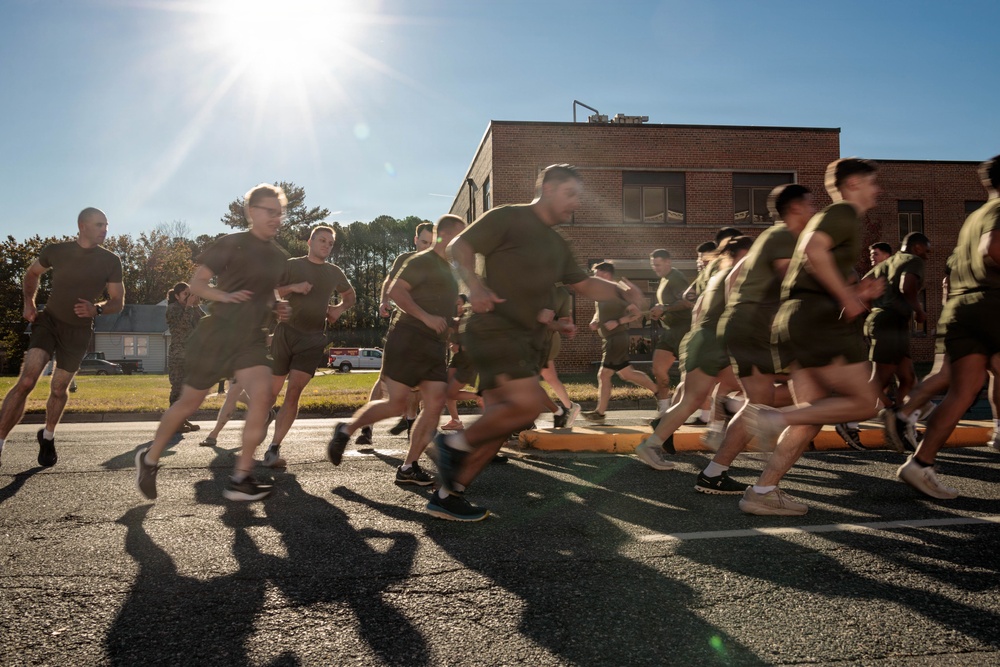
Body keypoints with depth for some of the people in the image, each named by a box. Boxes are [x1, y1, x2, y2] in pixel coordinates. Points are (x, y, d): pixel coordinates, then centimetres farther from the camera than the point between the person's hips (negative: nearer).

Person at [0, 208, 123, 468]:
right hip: (48, 320, -1)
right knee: (26, 382, -18)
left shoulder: (110, 261, -7)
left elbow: (118, 301, -2)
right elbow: (31, 274, 15)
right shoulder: (55, 251, -5)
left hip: (79, 331, 1)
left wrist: (97, 309, -22)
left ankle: (48, 436, 37)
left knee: (58, 390, 10)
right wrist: (29, 302, 1)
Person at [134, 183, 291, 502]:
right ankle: (150, 458, 33)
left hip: (252, 339, 4)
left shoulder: (280, 257, 11)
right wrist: (225, 296, -23)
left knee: (262, 395, -19)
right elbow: (196, 283, -6)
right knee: (190, 402, 7)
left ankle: (239, 480, -15)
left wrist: (277, 308, 6)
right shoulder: (232, 244, -6)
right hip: (217, 334, -4)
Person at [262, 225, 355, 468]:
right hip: (285, 333, -1)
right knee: (272, 390, 6)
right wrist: (292, 287, -17)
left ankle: (274, 448, -11)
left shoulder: (334, 272, 12)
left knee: (294, 392, -13)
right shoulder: (292, 265, 3)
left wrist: (340, 308, 7)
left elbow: (350, 295, 28)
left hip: (313, 339, 1)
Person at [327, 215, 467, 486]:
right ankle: (346, 430, 15)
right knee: (396, 404, -8)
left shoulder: (448, 270, 23)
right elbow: (395, 290, -16)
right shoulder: (423, 261, -5)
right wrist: (426, 317, -23)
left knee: (435, 404, -5)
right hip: (410, 339, -8)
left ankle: (408, 468, 0)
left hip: (436, 347, 8)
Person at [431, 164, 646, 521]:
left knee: (499, 422, 6)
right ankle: (456, 443, -2)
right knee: (528, 402, -23)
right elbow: (459, 245, -7)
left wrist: (620, 289, 3)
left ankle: (448, 496, 15)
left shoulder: (557, 245, 23)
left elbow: (584, 284, 23)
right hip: (495, 327, -9)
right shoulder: (508, 218, -2)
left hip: (526, 339, 9)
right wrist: (475, 284, -25)